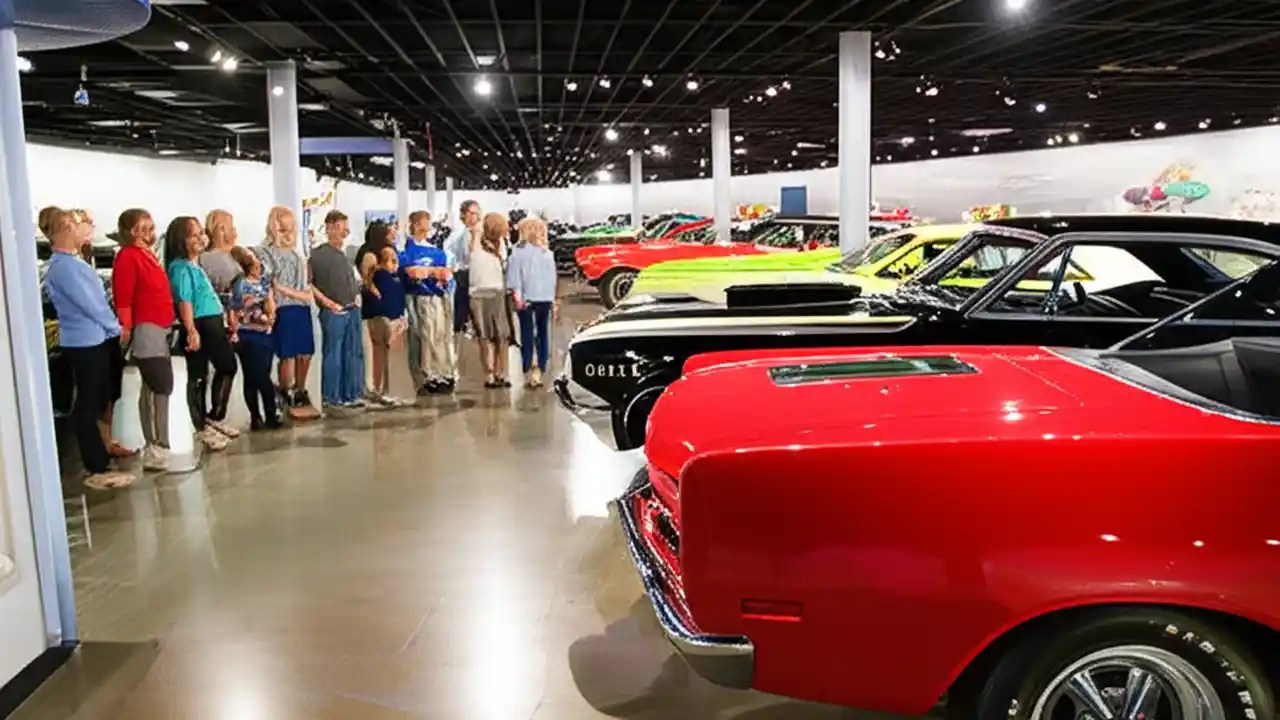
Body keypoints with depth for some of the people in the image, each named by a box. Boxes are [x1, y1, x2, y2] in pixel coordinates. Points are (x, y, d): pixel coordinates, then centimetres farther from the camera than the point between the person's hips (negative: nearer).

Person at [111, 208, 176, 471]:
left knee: (155, 388, 14)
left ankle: (156, 446, 22)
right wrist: (126, 331, -19)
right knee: (160, 387, -10)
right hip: (146, 329, -10)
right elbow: (123, 300, -17)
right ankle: (157, 449, -5)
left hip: (159, 328, 10)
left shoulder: (148, 255, 15)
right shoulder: (128, 257, -13)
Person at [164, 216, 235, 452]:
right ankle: (202, 429, 9)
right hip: (198, 327, -10)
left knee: (227, 367, 16)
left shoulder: (196, 266, 16)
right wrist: (191, 331, -29)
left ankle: (212, 419, 27)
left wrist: (222, 327, 24)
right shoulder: (181, 267, -12)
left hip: (212, 325, 10)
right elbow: (184, 301, -22)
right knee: (198, 378, -1)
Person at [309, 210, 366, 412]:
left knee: (354, 354, 9)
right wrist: (327, 302, -16)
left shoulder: (345, 255, 15)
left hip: (353, 311, 7)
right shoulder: (319, 254, -8)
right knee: (332, 356, -1)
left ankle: (351, 395, 18)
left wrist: (357, 295, 12)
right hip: (333, 313, -7)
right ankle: (331, 398, 7)